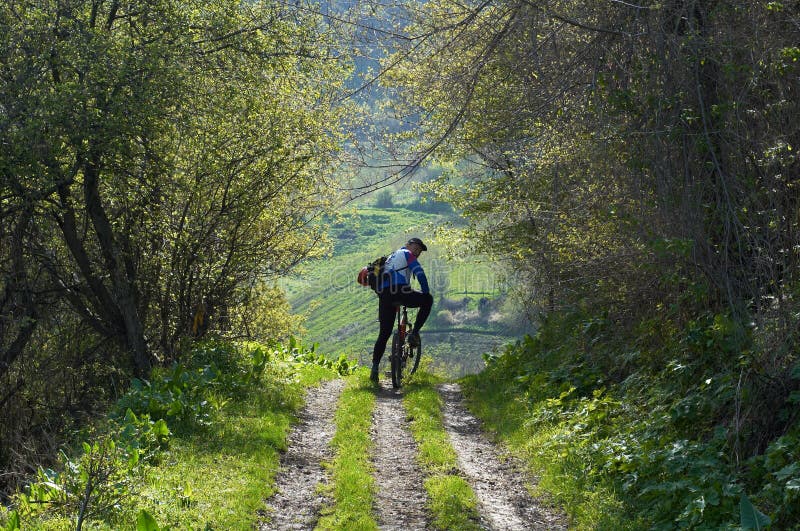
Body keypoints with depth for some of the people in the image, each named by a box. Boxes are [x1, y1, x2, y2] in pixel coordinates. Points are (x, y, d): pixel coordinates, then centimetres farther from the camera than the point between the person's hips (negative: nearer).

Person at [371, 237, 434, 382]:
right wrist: (426, 293, 5)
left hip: (384, 295, 7)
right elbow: (420, 274, -2)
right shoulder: (407, 254, 11)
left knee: (384, 333, 10)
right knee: (428, 300, 15)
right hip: (400, 292, -7)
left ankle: (375, 367, 0)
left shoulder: (391, 257, 36)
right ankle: (415, 333, 7)